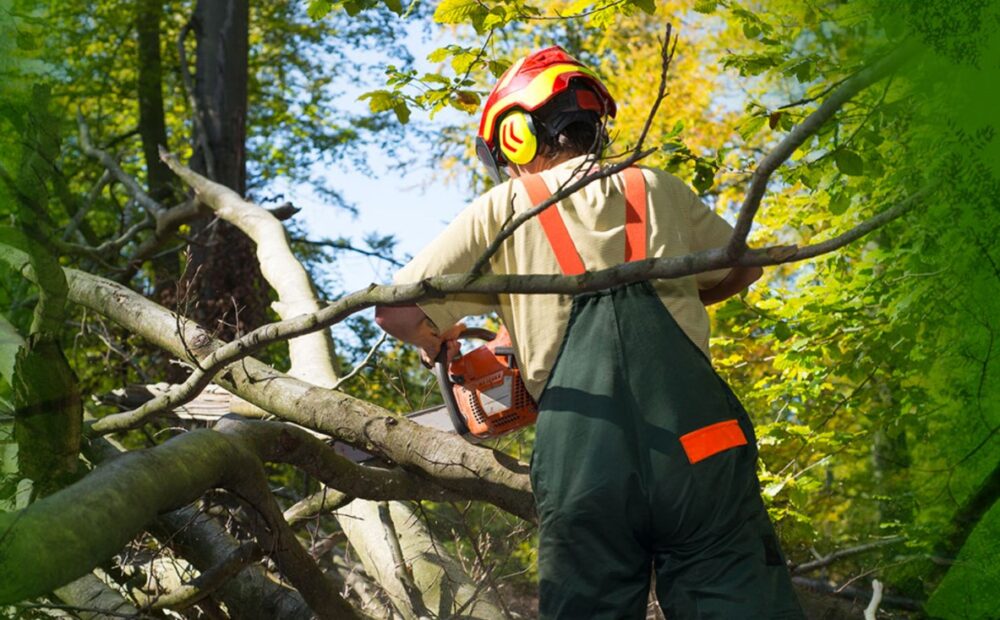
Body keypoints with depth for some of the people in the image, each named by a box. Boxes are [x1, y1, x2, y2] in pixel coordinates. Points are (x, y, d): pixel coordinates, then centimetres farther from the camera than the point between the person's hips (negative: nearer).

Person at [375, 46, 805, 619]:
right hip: (698, 447, 1)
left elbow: (395, 310, 14)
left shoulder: (501, 209, 15)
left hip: (581, 462, -1)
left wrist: (440, 344, 34)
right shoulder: (657, 189, 21)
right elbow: (743, 268, 35)